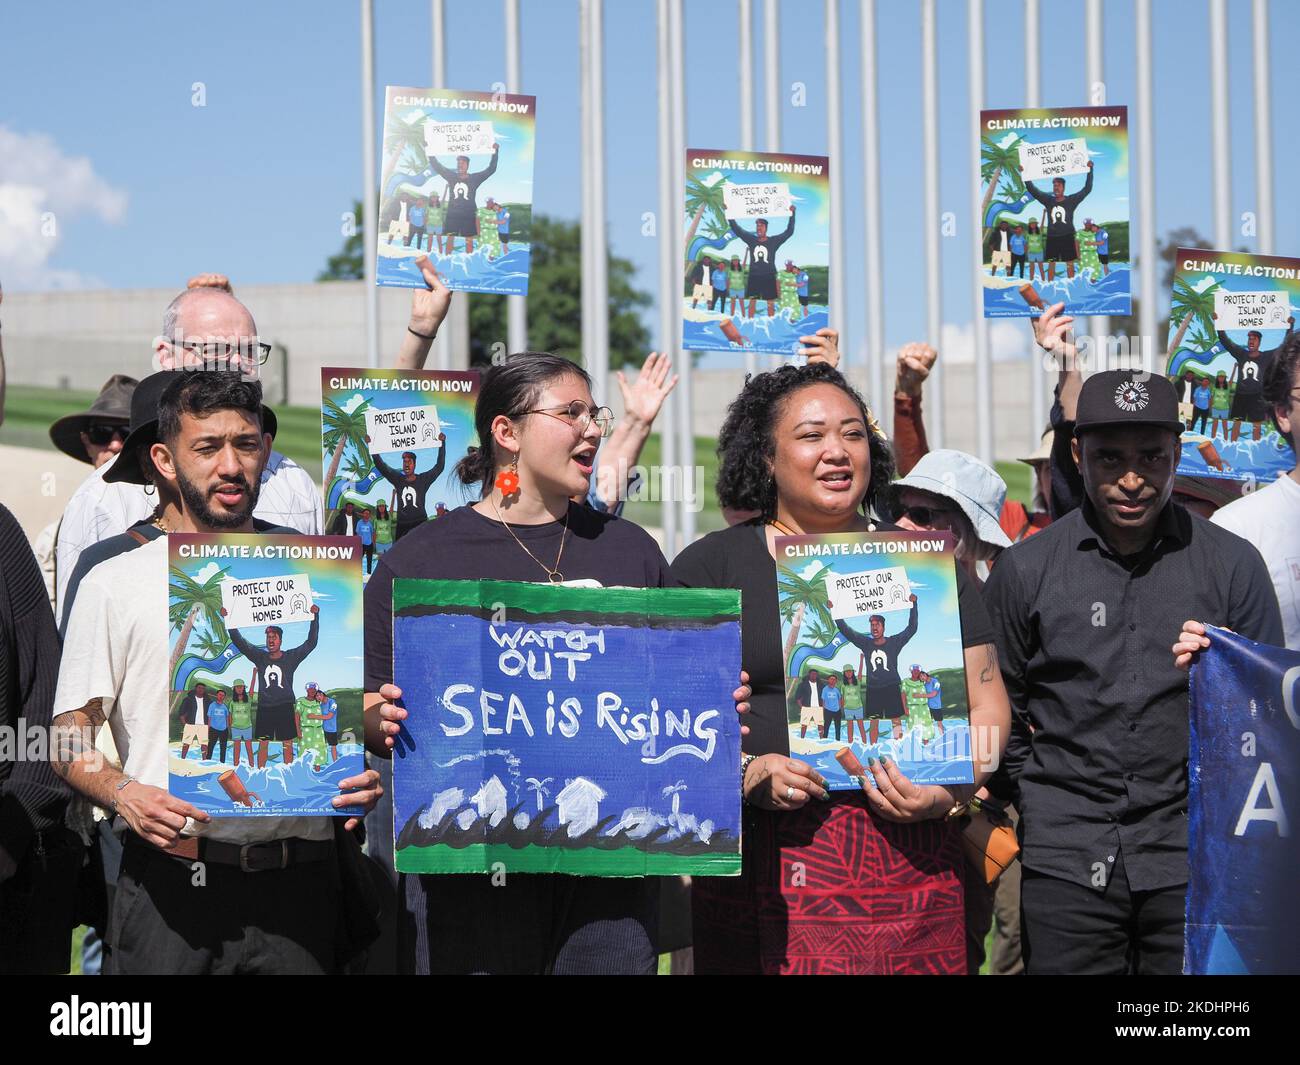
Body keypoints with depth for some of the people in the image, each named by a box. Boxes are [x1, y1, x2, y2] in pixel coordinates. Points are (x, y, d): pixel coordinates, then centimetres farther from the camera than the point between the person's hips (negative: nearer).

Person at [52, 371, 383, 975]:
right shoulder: (115, 584, 6)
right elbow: (70, 740, 4)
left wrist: (363, 777, -7)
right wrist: (126, 794, -16)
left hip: (297, 885, 2)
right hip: (169, 882, -2)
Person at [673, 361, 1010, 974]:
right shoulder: (710, 568, 7)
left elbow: (986, 700, 12)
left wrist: (949, 791, -5)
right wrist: (745, 774, -14)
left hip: (909, 851, 2)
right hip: (763, 860, -1)